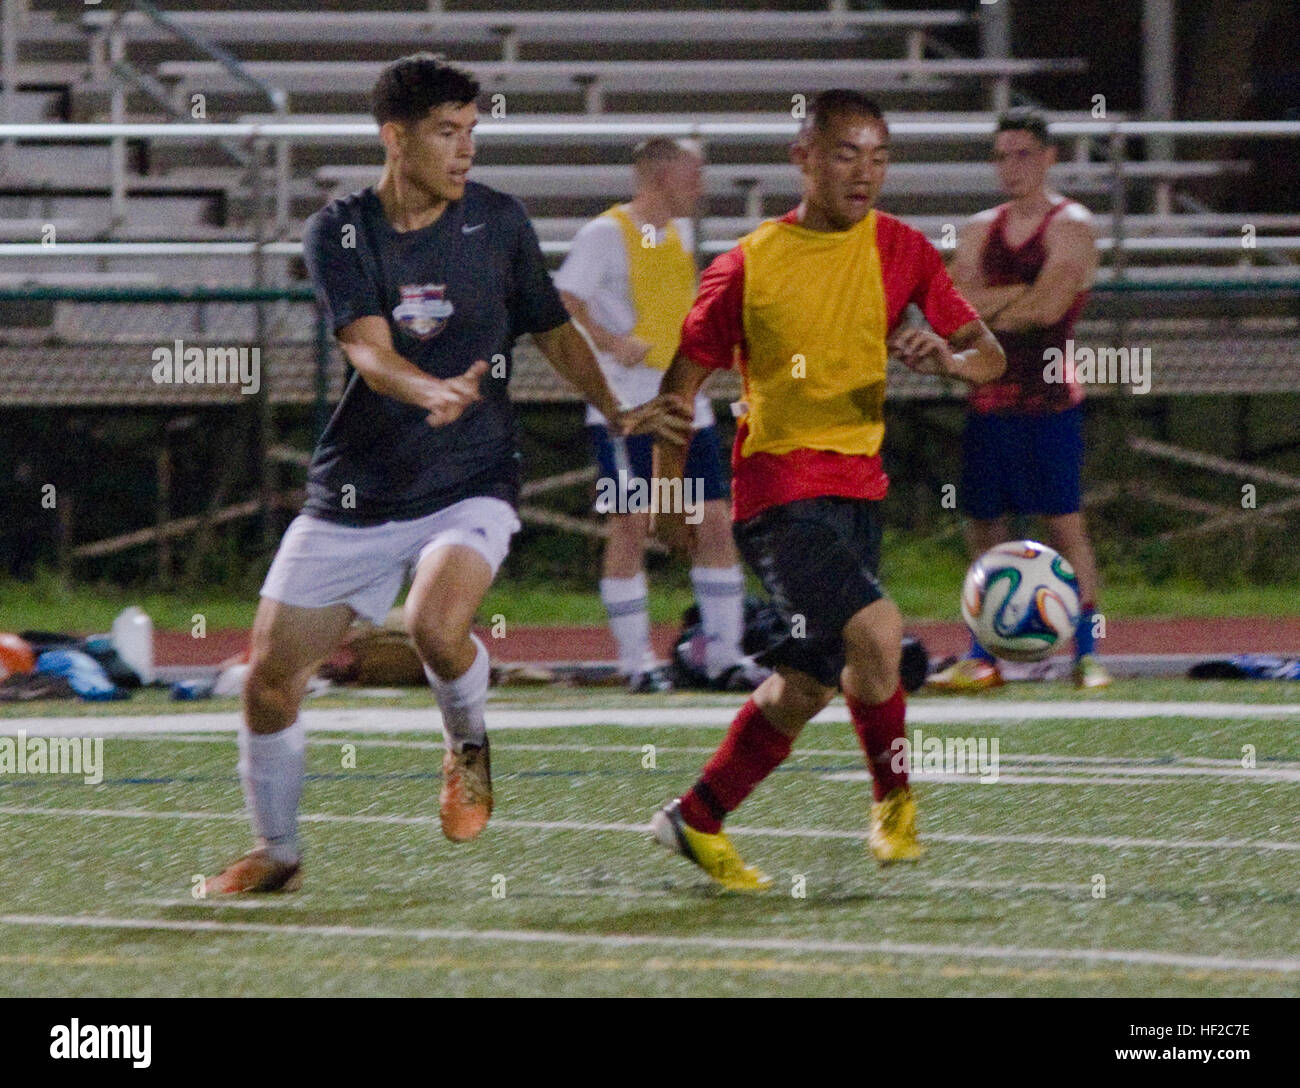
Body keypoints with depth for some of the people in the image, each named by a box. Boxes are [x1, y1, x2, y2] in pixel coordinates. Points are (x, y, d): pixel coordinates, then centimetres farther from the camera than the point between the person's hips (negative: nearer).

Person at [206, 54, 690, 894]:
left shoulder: (498, 221, 0)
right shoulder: (341, 232, -7)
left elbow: (554, 330, 15)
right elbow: (370, 353, -21)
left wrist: (620, 412, 4)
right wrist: (432, 392, -41)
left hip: (471, 483, -1)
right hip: (355, 494, 1)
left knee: (438, 626, -30)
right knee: (271, 679, 0)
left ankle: (469, 747, 4)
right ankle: (278, 853, 24)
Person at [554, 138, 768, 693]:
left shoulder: (679, 232, 16)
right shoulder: (606, 233, -8)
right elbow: (562, 300, -17)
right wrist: (611, 342, -26)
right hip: (626, 408, -7)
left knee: (714, 521, 3)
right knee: (632, 523, -7)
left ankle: (724, 656, 9)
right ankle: (635, 661, 0)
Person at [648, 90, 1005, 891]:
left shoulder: (900, 250, 4)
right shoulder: (748, 267, -5)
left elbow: (989, 354, 6)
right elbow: (683, 380, 3)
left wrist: (951, 360, -17)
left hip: (859, 486, 5)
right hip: (778, 486, -5)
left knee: (808, 683, 8)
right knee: (874, 630, -23)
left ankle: (699, 820, 25)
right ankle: (895, 796, -2)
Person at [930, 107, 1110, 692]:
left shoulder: (1071, 226, -3)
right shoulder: (980, 231, 14)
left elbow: (1048, 306, -16)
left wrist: (986, 306, -4)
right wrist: (1018, 297, -12)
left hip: (1047, 398, -5)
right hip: (989, 397, 6)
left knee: (1065, 523, -8)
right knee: (983, 524, 6)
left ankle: (1087, 654, -5)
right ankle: (982, 656, 12)